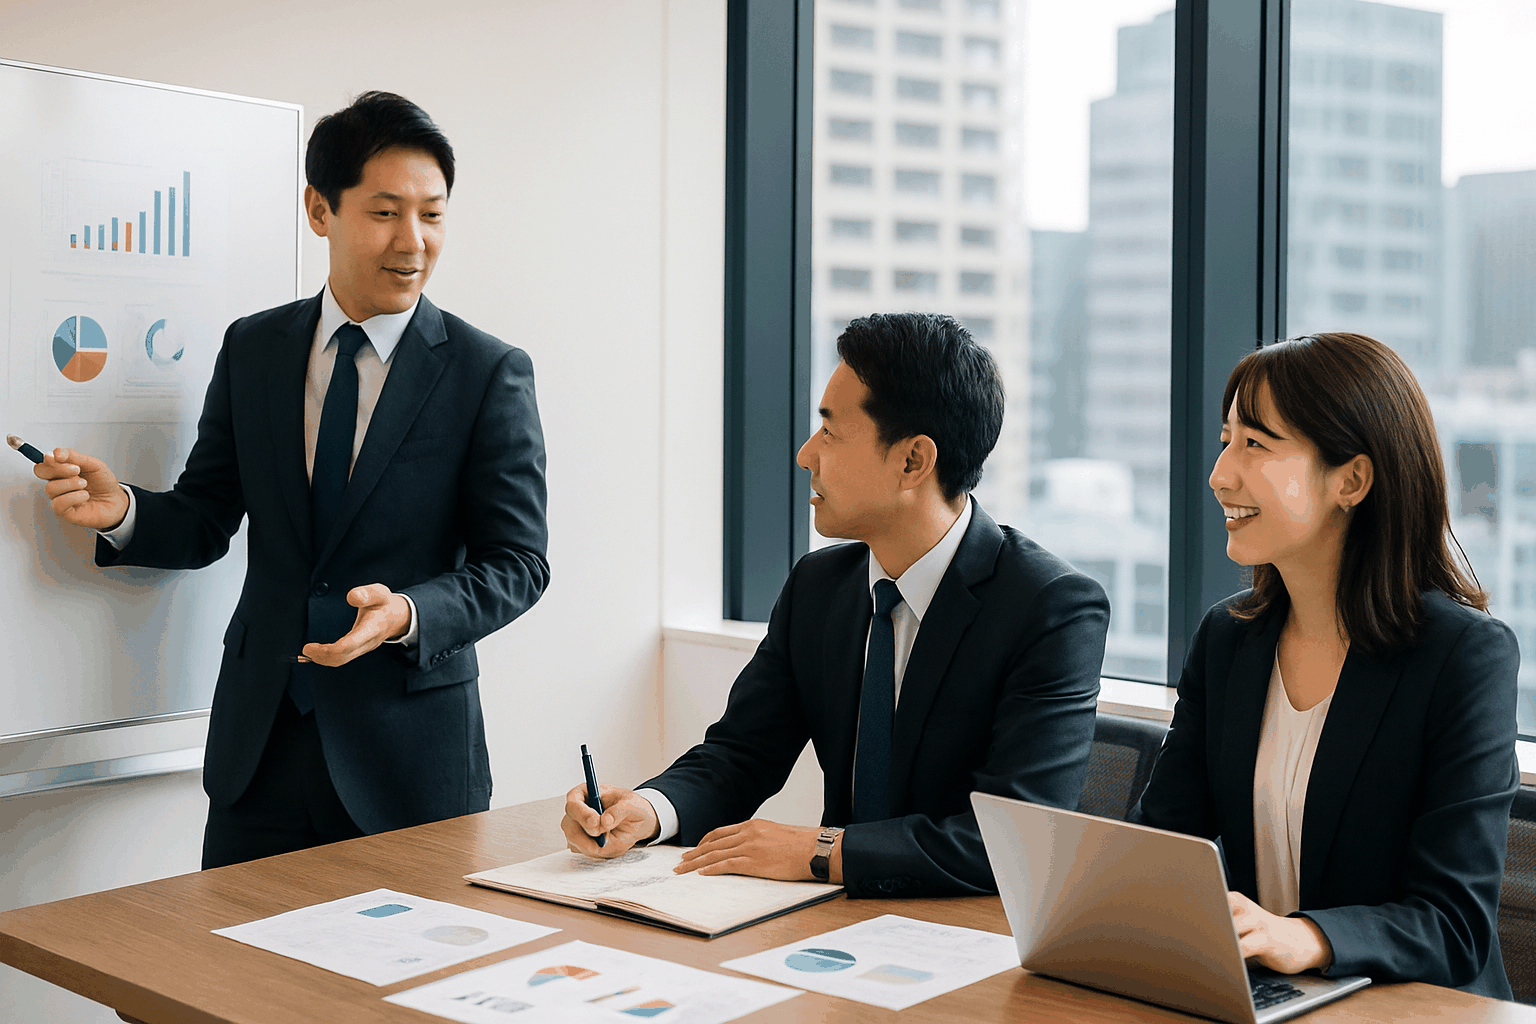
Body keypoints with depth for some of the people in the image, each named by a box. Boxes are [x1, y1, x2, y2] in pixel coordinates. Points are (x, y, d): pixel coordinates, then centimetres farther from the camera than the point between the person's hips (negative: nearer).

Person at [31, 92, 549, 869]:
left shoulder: (489, 373, -5)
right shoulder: (252, 349, 6)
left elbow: (517, 562, -7)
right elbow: (205, 519, 9)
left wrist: (409, 614, -24)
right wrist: (122, 512, -12)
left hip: (409, 750, -3)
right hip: (261, 743, 3)